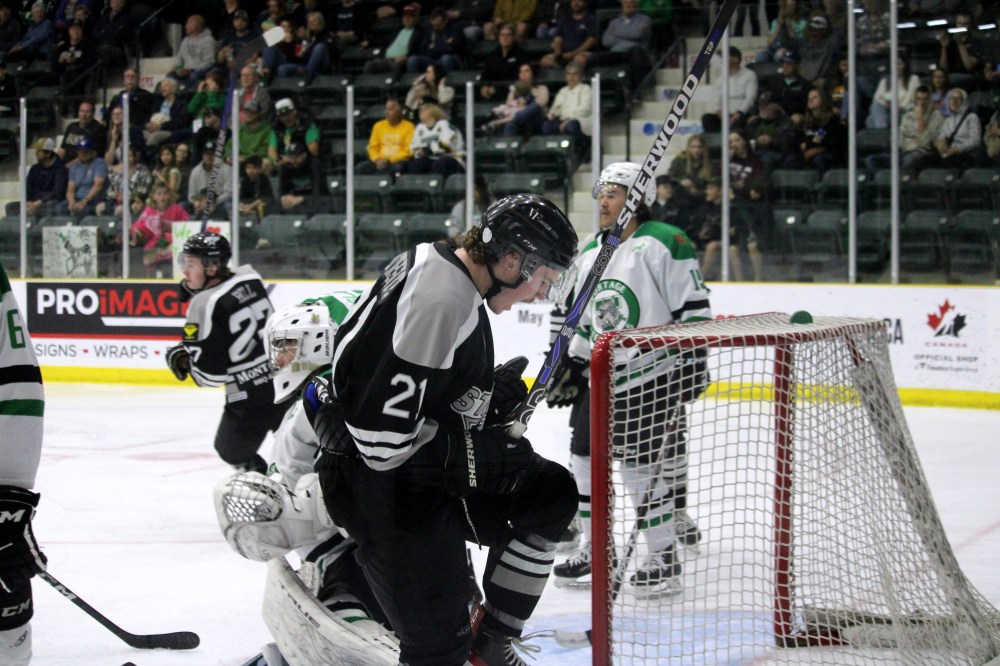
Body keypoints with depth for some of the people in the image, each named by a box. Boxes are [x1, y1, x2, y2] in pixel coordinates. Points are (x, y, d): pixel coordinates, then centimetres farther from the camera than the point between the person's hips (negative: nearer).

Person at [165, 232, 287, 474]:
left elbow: (210, 371, -18)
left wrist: (179, 356, -1)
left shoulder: (205, 304, -19)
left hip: (250, 396, -7)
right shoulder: (249, 278, 1)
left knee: (232, 450, 17)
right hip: (286, 376, 7)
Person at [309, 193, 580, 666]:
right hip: (384, 488, -10)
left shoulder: (443, 269, 7)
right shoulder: (443, 302, -25)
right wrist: (476, 452, -17)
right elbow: (383, 433, -28)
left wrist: (490, 399, 9)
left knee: (552, 493, 14)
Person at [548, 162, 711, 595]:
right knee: (587, 458, 9)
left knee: (641, 463, -10)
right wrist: (572, 365, 17)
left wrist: (693, 362, -17)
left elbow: (693, 307, -13)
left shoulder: (663, 243, -11)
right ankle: (594, 550, 23)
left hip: (654, 376, -8)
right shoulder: (589, 255, 13)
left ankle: (664, 558, 0)